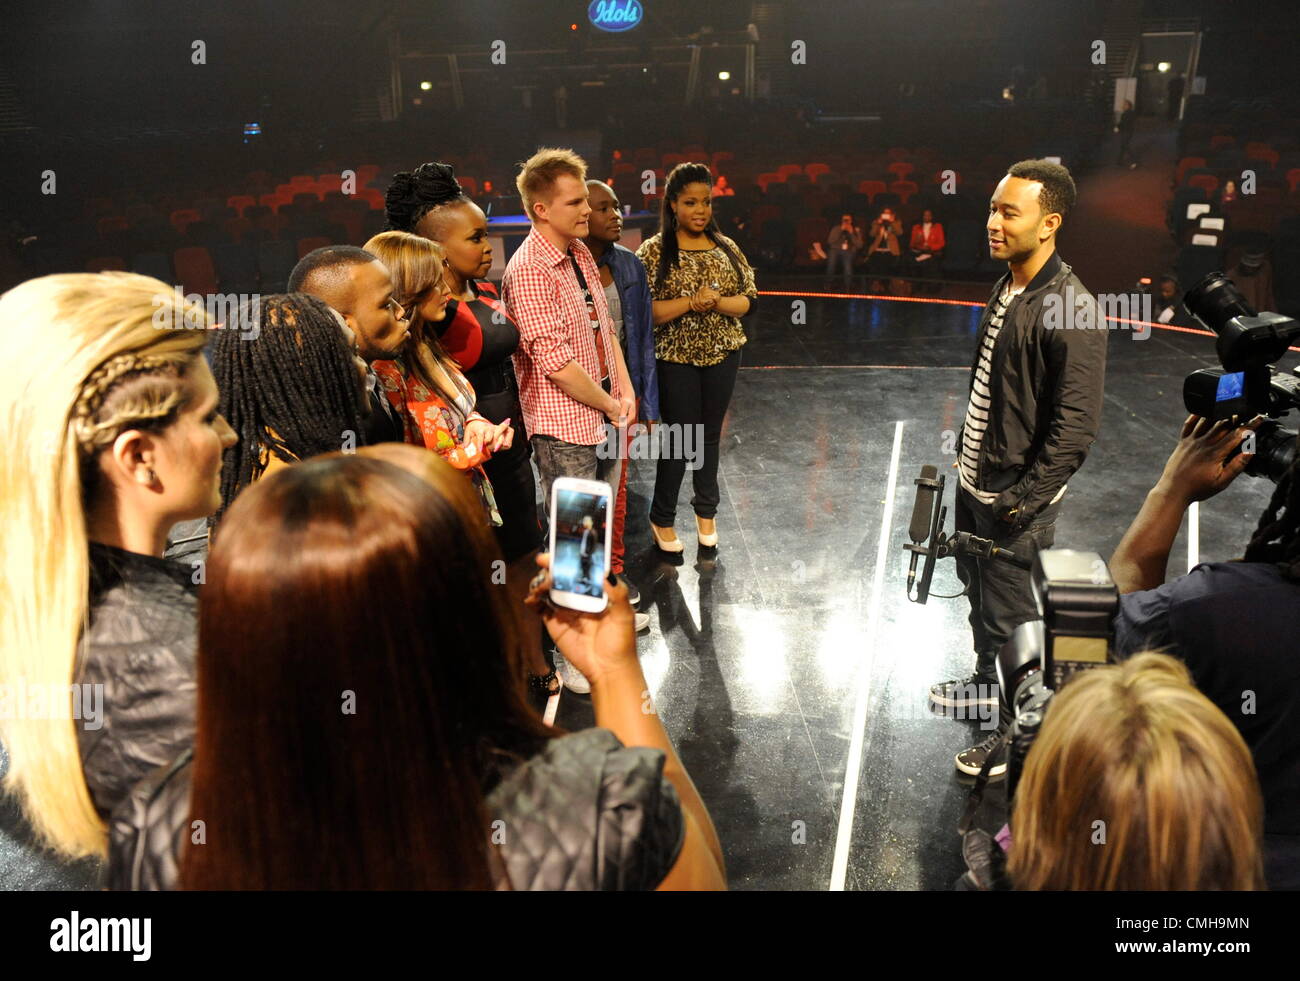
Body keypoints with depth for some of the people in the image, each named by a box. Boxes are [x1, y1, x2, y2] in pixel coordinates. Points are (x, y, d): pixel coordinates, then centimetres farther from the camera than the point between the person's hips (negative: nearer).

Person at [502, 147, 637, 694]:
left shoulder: (582, 255, 9)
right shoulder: (529, 271, -20)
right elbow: (554, 361, -24)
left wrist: (625, 389, 3)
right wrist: (608, 404, -13)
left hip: (603, 418, 9)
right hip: (563, 426, -9)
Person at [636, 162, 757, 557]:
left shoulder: (726, 248, 3)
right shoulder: (654, 251, -9)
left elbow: (748, 301, 1)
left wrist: (715, 301, -18)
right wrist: (690, 302, -25)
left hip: (722, 356, 4)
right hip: (676, 360, -4)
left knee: (711, 434, 15)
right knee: (681, 437, 2)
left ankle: (706, 509, 34)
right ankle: (661, 518, 21)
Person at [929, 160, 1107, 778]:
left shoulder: (1072, 311, -23)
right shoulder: (1007, 289, 5)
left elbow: (1075, 429, -23)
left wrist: (1022, 501, -21)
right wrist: (967, 456, 15)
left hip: (1016, 501, -8)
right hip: (974, 482, 9)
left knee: (1010, 618, 5)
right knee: (977, 589, 25)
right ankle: (987, 679, 48)